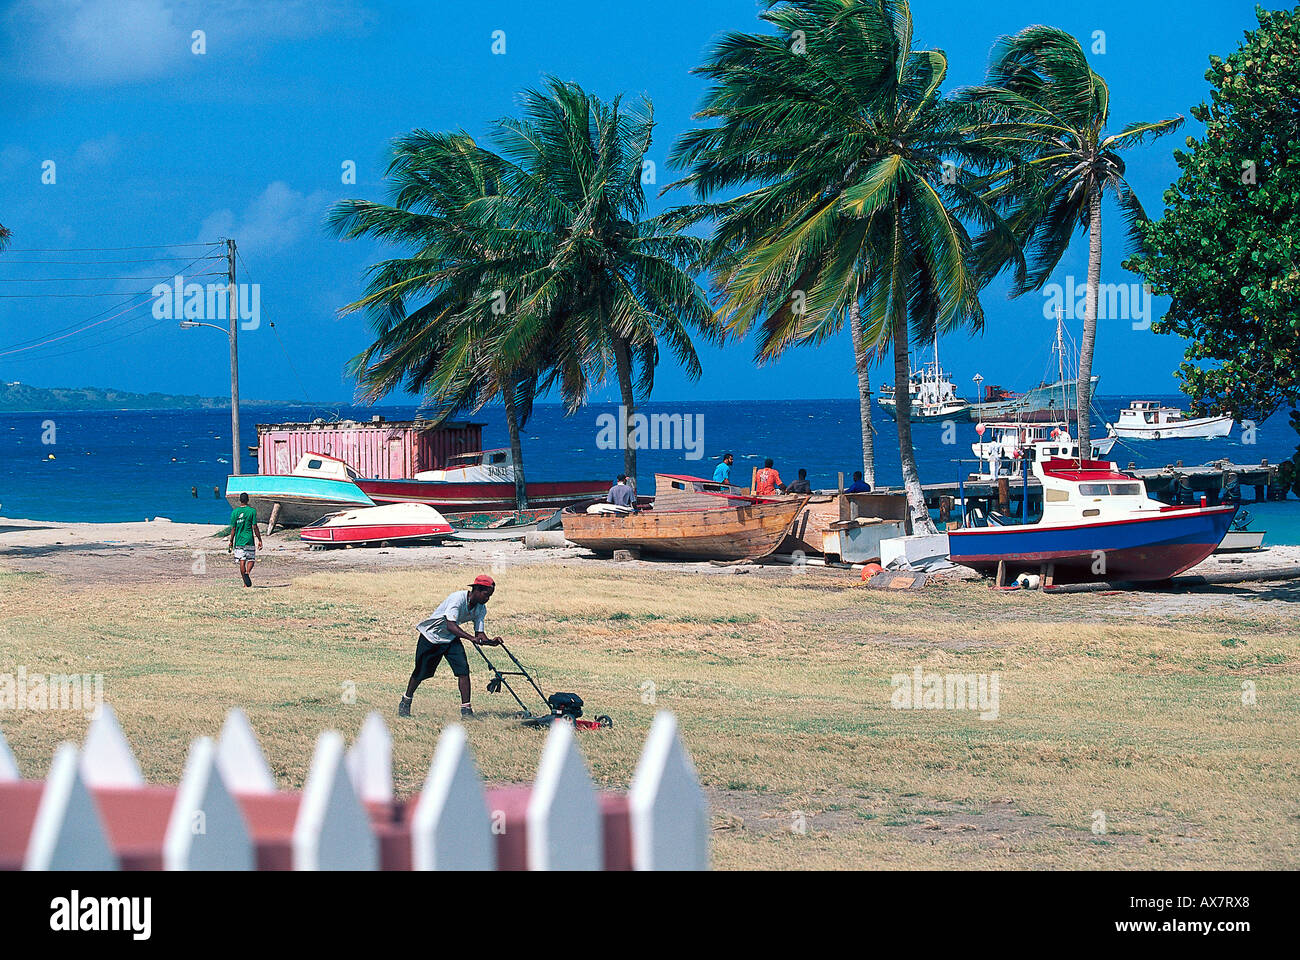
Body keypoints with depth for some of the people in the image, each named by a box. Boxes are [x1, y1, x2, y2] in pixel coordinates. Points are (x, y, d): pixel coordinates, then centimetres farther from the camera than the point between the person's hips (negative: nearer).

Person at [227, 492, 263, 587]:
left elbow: (233, 528, 2)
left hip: (239, 540, 2)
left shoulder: (235, 512, 2)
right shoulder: (252, 511, -5)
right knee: (251, 560, 9)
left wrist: (231, 542, 10)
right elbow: (255, 527, -6)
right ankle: (247, 573, -20)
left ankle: (245, 583, -1)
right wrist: (260, 540, 0)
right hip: (249, 540, -2)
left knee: (242, 561, 3)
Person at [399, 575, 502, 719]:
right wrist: (471, 638, -51)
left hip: (451, 639, 5)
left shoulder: (481, 608, -10)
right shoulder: (458, 598, -32)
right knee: (421, 672, 6)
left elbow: (479, 634, -10)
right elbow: (450, 626, -40)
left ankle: (466, 709, -13)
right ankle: (405, 702, 31)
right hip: (431, 635, -5)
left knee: (463, 669, -15)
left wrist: (491, 641, -31)